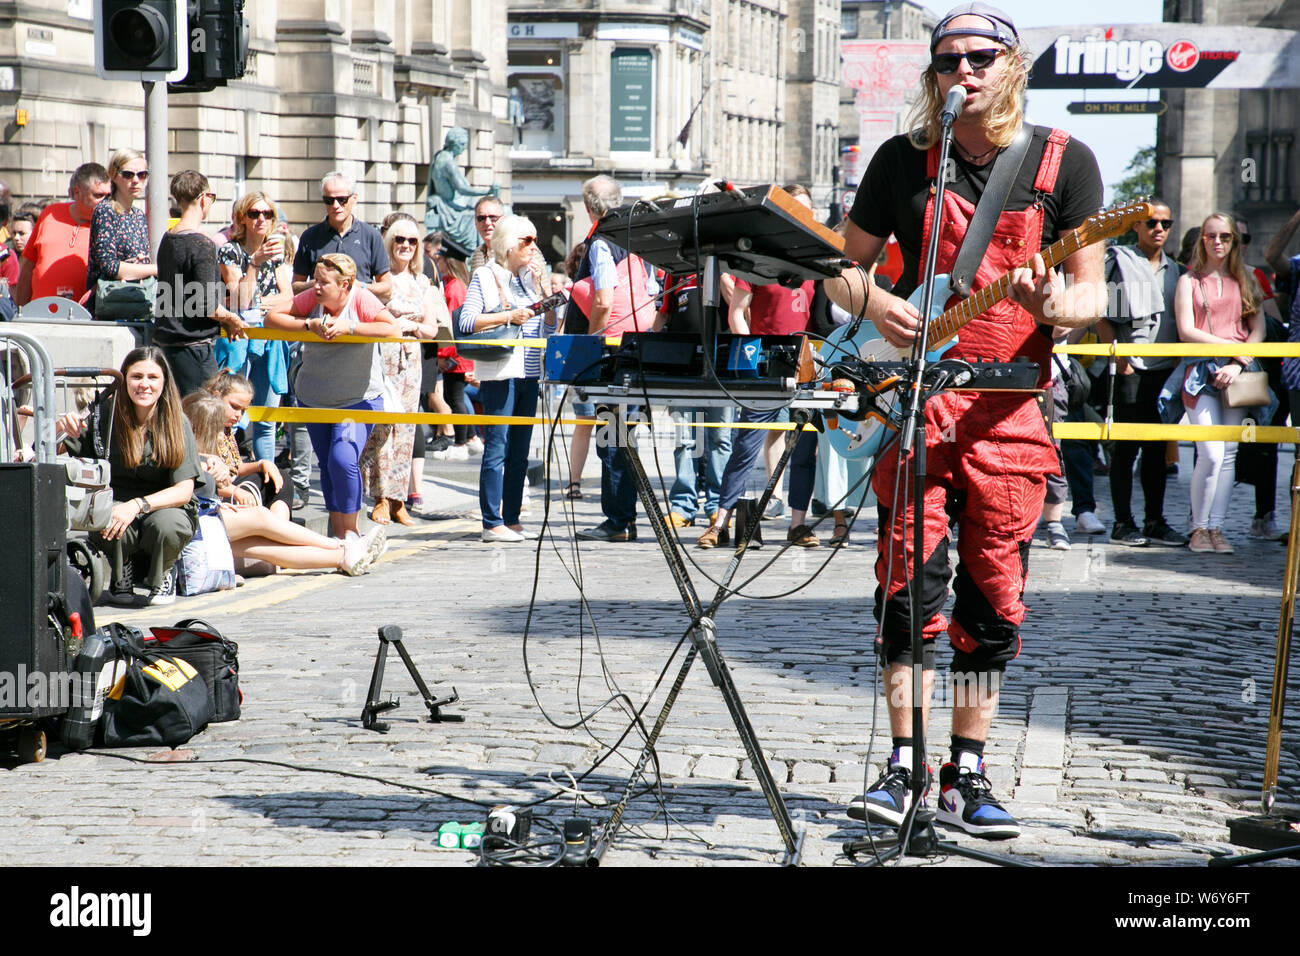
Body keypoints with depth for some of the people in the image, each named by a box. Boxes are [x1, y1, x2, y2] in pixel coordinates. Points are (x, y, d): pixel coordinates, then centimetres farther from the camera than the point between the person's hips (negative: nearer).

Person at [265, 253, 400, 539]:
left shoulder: (361, 298, -14)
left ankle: (350, 531, -5)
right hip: (313, 399, 5)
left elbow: (391, 328, -26)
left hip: (359, 399, -5)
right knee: (327, 467, 10)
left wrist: (348, 327, -30)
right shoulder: (311, 298, -5)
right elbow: (272, 317, -6)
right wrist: (309, 325, -20)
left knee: (343, 461, -20)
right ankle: (338, 532, 23)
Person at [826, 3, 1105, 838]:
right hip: (915, 398, 0)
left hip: (1010, 408, 0)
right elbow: (842, 267, 11)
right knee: (908, 587, -5)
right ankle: (905, 768, 3)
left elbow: (1091, 299, 0)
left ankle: (967, 777, 11)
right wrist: (874, 305, -12)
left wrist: (1048, 305, -23)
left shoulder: (1064, 162, 1)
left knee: (994, 602, 2)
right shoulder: (903, 161, 4)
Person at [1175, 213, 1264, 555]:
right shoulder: (1189, 281, 7)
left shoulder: (1244, 281, 15)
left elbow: (1258, 329, 8)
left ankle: (1216, 527, 5)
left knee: (1228, 453, -1)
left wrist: (1238, 364, -8)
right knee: (1211, 453, -14)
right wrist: (1231, 348, -9)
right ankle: (1199, 528, -2)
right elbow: (1186, 331, -3)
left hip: (1237, 373, 3)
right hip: (1202, 371, -3)